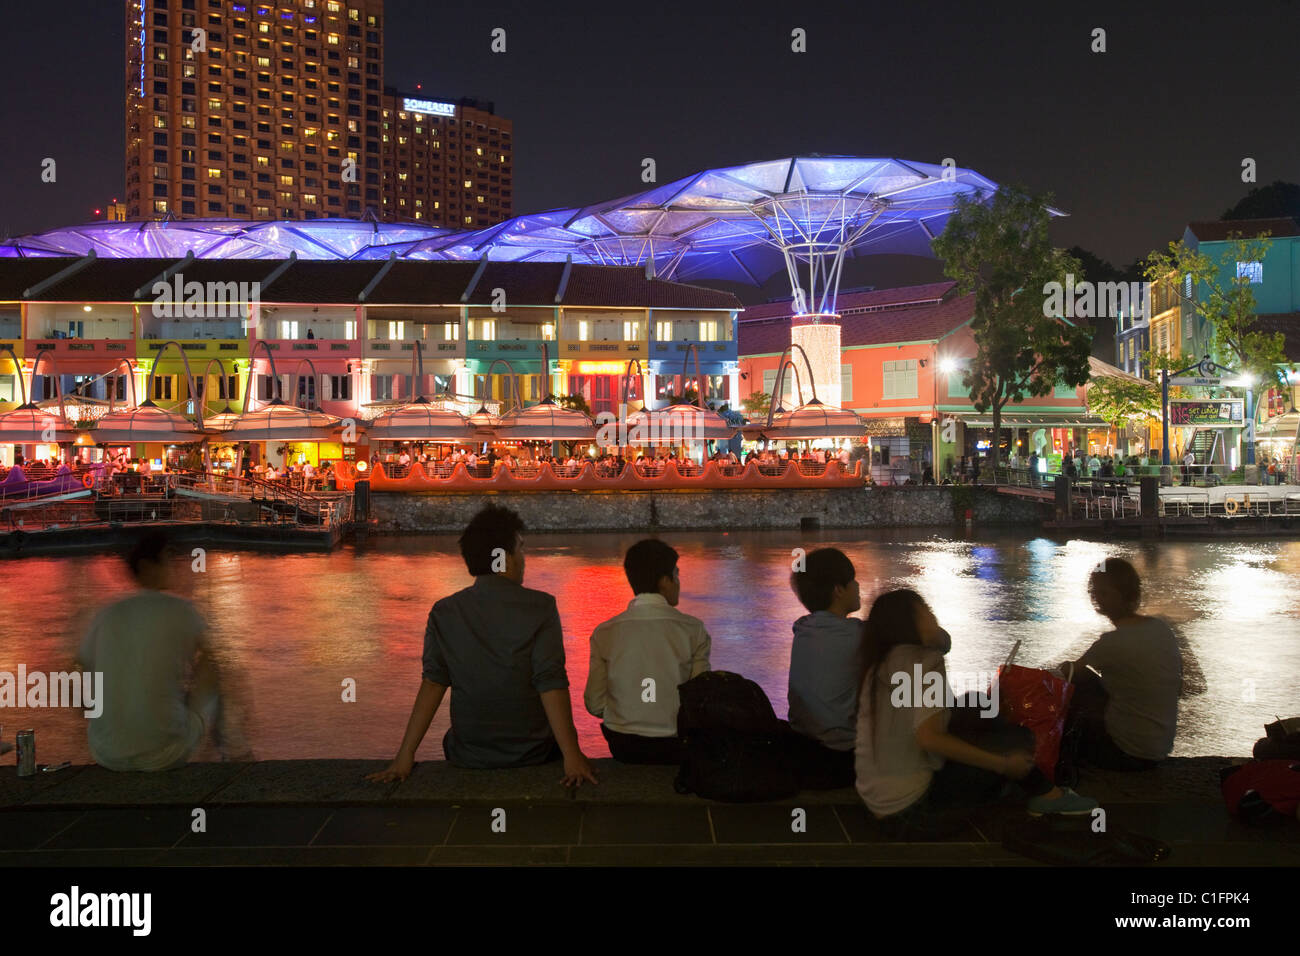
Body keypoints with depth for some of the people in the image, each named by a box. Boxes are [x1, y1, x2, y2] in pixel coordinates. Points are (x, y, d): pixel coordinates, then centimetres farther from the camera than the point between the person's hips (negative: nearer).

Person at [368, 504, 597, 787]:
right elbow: (551, 683, -16)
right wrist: (571, 754, -17)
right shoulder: (540, 608, -11)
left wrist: (405, 755, -6)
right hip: (533, 754, -2)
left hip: (468, 757, 2)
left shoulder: (444, 612, -3)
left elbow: (433, 682, -7)